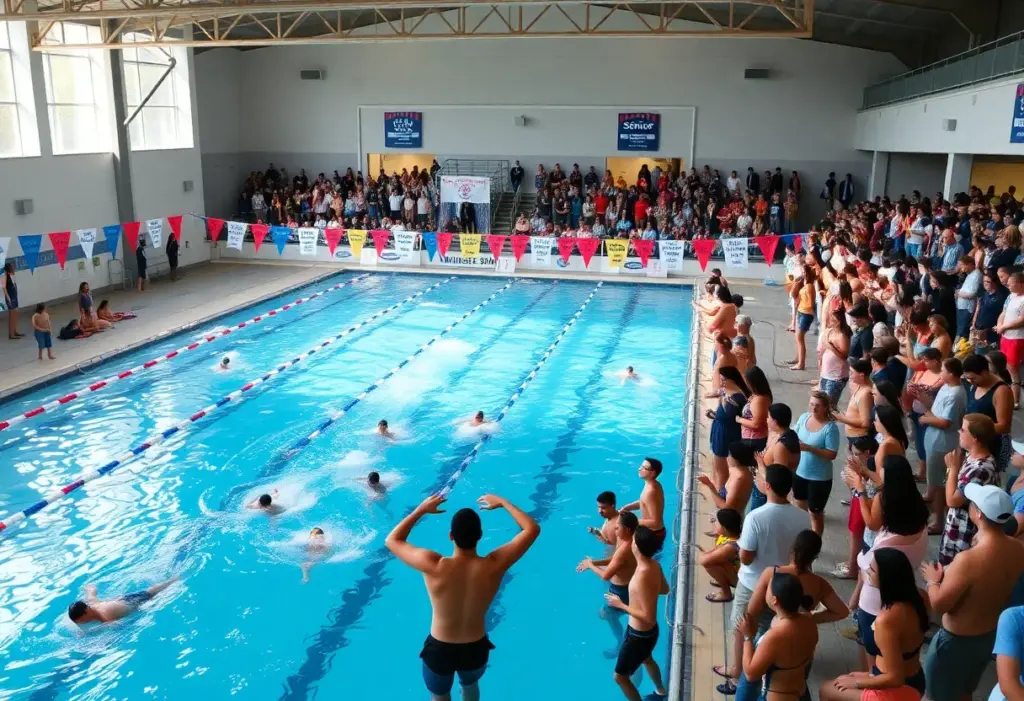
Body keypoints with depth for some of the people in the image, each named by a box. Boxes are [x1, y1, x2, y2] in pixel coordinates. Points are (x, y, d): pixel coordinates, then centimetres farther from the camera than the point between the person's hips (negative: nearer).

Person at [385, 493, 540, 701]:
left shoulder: (434, 566, -30)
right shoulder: (494, 565, -27)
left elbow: (392, 540, -14)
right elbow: (532, 529, -14)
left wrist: (421, 509, -8)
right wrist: (502, 502, -6)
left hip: (439, 649, -1)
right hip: (476, 648, 2)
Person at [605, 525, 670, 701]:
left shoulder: (642, 577, -36)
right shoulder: (654, 565, -9)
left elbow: (648, 617, -32)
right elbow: (665, 589, 10)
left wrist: (620, 605, -23)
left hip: (639, 635, -9)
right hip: (649, 631, 9)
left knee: (620, 676, 10)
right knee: (647, 659, 37)